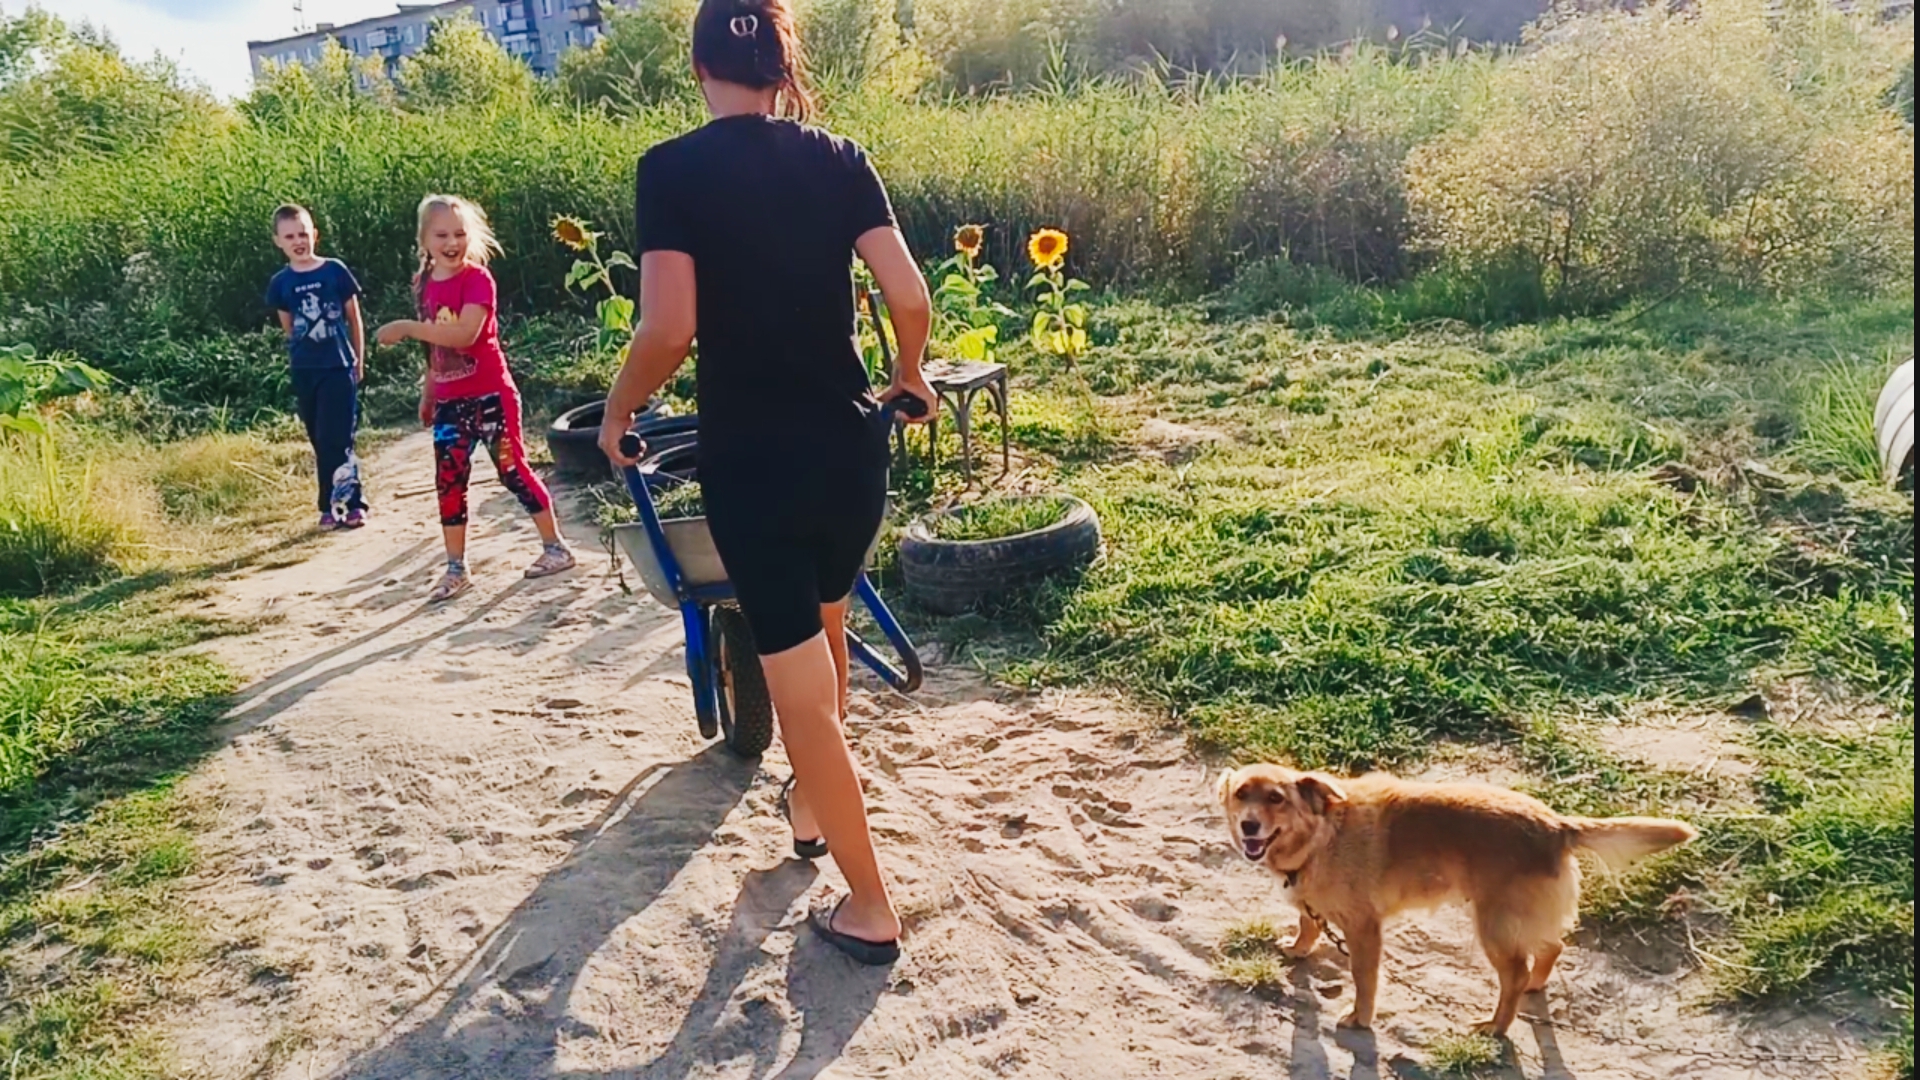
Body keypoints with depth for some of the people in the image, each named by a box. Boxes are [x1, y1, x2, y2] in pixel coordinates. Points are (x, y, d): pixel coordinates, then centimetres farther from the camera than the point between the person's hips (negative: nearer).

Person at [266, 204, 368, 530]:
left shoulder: (335, 271, -3)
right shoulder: (281, 283, 3)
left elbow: (354, 318, 4)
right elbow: (288, 329, 14)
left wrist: (359, 360, 5)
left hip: (339, 368, -3)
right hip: (304, 372, 3)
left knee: (337, 440, -8)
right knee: (320, 442, 9)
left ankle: (351, 503, -1)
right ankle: (331, 506, 16)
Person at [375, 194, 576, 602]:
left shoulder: (477, 278, -12)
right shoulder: (425, 284, 9)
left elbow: (464, 334, -27)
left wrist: (407, 328, -27)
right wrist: (427, 394, 20)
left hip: (489, 395, -6)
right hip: (450, 402, 6)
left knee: (512, 470, 0)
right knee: (448, 481, 6)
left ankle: (556, 547, 15)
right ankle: (456, 569, 15)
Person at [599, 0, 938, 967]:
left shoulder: (672, 169, -7)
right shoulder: (838, 158, 2)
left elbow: (668, 327, -16)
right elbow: (909, 295, -5)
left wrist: (616, 414, 2)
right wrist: (909, 379, 15)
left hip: (749, 459, -4)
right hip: (849, 442, 4)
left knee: (801, 687, 5)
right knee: (824, 623, 29)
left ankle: (870, 907, 13)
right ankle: (811, 804, 47)